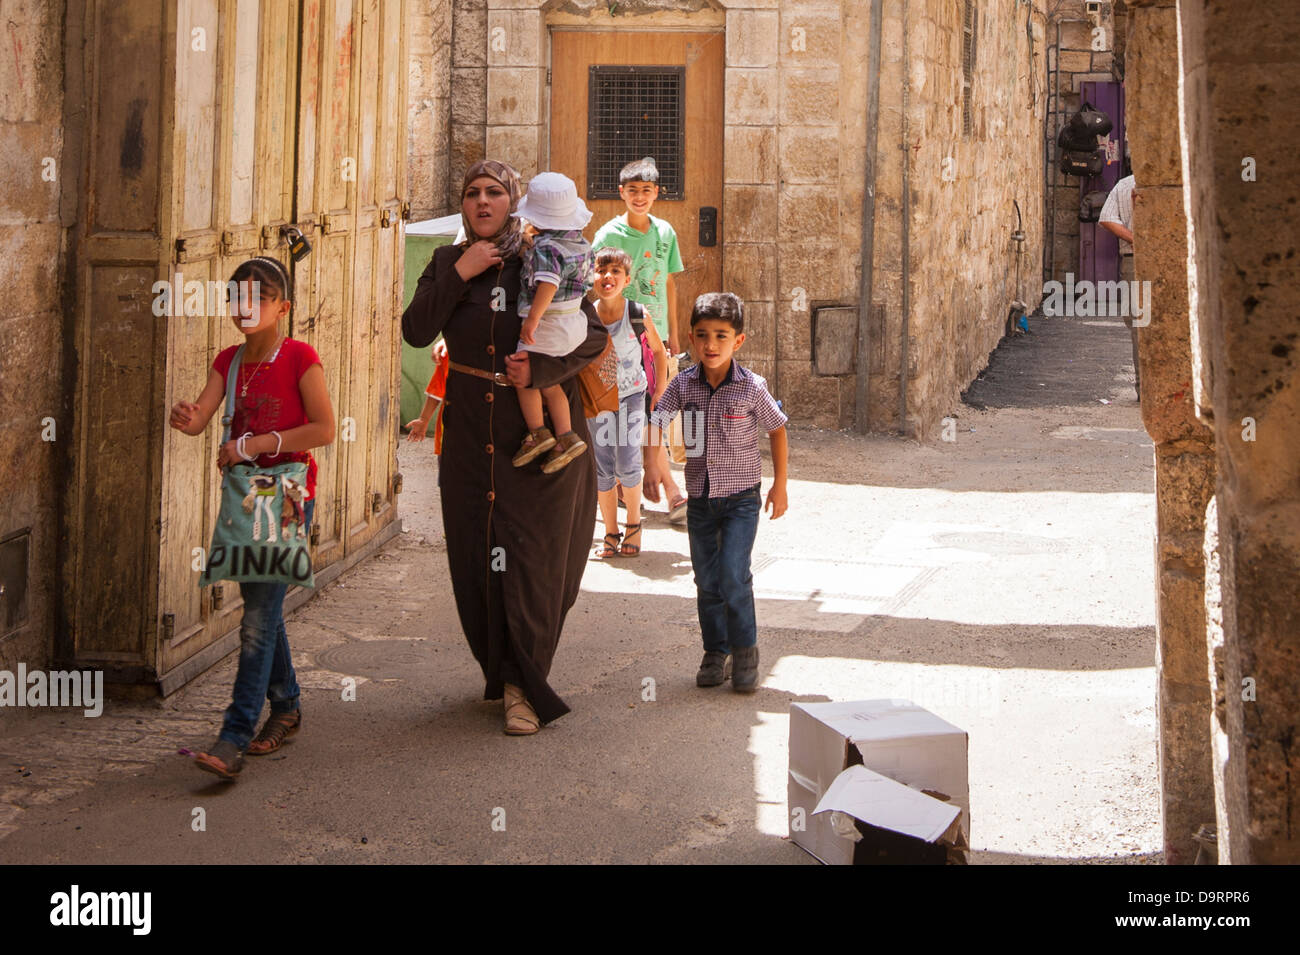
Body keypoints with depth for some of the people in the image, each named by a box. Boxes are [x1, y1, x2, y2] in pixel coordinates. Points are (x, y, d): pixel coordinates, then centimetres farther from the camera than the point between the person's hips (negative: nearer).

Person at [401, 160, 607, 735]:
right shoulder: (446, 263, 6)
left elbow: (594, 335, -7)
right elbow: (416, 331, -6)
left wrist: (540, 367, -22)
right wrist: (458, 276, -13)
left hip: (539, 431, -3)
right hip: (470, 434, 3)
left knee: (532, 557, -6)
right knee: (477, 555, 6)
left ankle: (523, 687, 0)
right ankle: (501, 668, 25)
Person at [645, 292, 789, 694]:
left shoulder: (752, 387, -12)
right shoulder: (683, 385, -5)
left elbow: (777, 429, 1)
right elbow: (656, 422, -6)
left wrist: (780, 486, 3)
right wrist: (651, 464, -24)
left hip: (741, 497, -3)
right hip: (700, 497, 3)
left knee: (733, 576, -13)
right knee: (706, 581, 9)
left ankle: (745, 650, 4)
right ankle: (715, 651, 22)